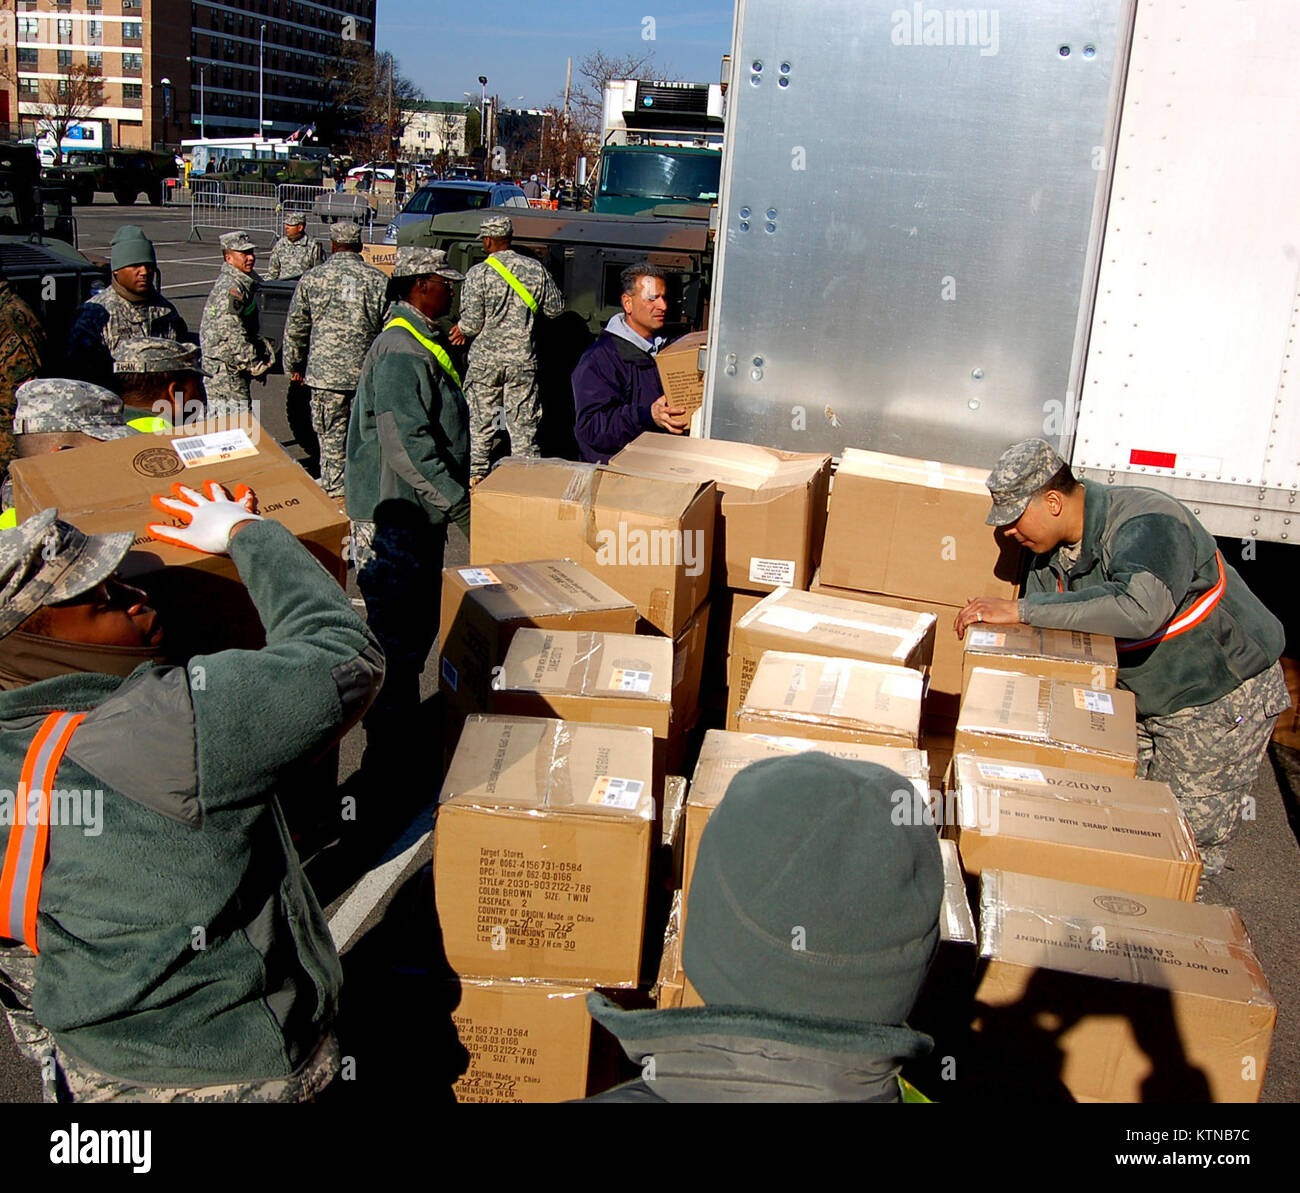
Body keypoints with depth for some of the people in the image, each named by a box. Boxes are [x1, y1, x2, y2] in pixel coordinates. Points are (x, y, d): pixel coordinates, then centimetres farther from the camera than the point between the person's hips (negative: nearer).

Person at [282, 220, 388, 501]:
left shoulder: (312, 279, 0)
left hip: (325, 372, -1)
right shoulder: (378, 280, 2)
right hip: (368, 373, 1)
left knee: (331, 436, 5)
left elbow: (295, 328, 5)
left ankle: (335, 492, 8)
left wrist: (293, 366, 17)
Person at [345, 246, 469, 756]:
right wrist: (459, 505, -26)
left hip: (417, 512, 11)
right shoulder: (400, 351, -20)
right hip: (396, 518, -11)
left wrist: (455, 497, 19)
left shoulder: (418, 342, 15)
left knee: (418, 625, 19)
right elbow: (406, 445, -28)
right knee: (398, 636, -3)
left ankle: (400, 725, 33)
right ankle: (388, 744, 8)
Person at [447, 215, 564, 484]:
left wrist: (461, 330, 11)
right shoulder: (536, 269, -1)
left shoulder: (478, 274, -9)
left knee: (480, 421, 11)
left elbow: (472, 323, -11)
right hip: (523, 360, 1)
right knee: (523, 424, 7)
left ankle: (476, 475, 17)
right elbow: (556, 309, 7)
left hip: (485, 360, -1)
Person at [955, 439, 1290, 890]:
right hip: (1137, 702, 8)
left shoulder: (1148, 523, -31)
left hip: (1221, 701, -7)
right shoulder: (1049, 550, -4)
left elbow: (1140, 607, -51)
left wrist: (1021, 611, -48)